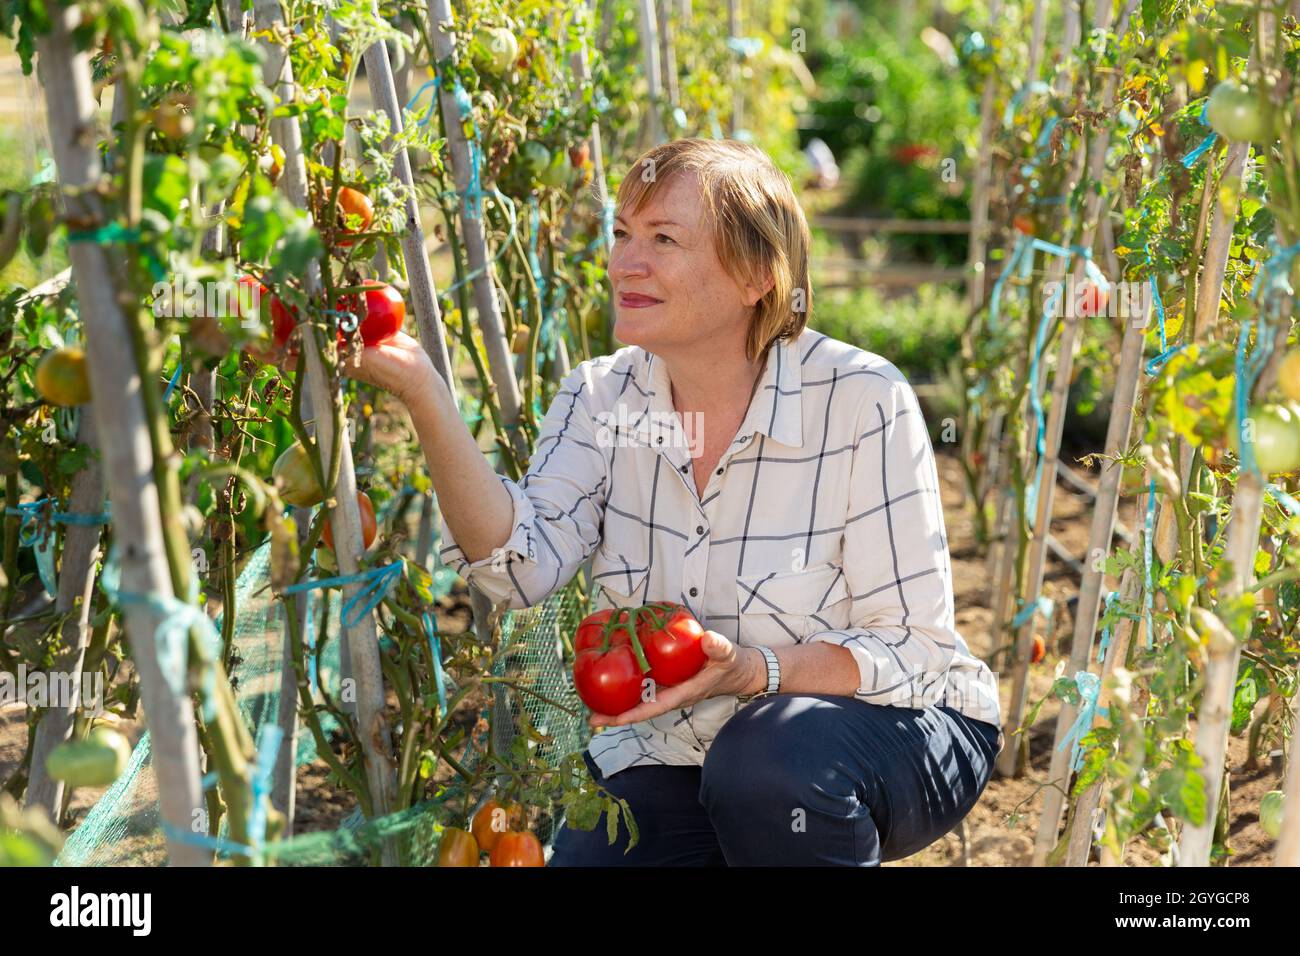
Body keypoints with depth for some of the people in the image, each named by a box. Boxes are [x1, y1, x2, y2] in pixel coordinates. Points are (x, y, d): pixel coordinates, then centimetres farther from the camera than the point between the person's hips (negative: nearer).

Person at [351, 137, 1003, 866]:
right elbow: (525, 565, -22)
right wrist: (422, 394, -33)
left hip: (881, 726, -4)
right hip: (673, 749, 4)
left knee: (766, 764, -35)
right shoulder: (603, 397, -4)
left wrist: (751, 670, -34)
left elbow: (910, 649, -17)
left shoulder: (859, 400, -18)